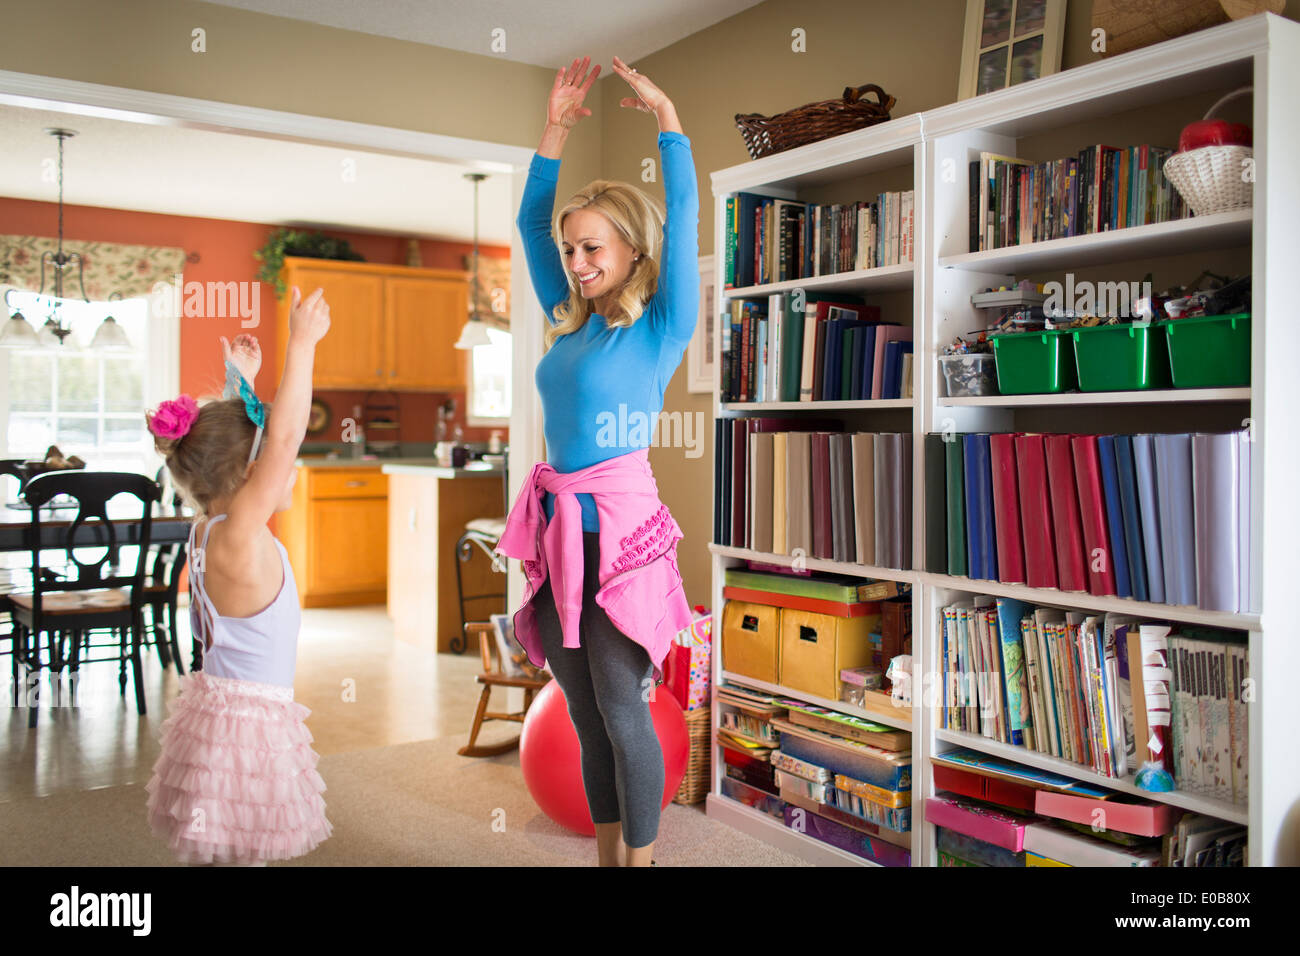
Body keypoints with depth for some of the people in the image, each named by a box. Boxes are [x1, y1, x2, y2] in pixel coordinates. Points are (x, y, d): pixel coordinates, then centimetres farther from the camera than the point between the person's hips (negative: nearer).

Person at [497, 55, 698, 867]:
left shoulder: (661, 325, -3)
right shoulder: (570, 320, 13)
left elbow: (683, 218, -9)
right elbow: (532, 221, 18)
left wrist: (665, 114, -3)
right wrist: (557, 126, 14)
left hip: (620, 531, -6)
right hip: (560, 530, 6)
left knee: (623, 715, 0)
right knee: (586, 720, 13)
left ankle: (641, 861, 17)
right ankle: (608, 857, 27)